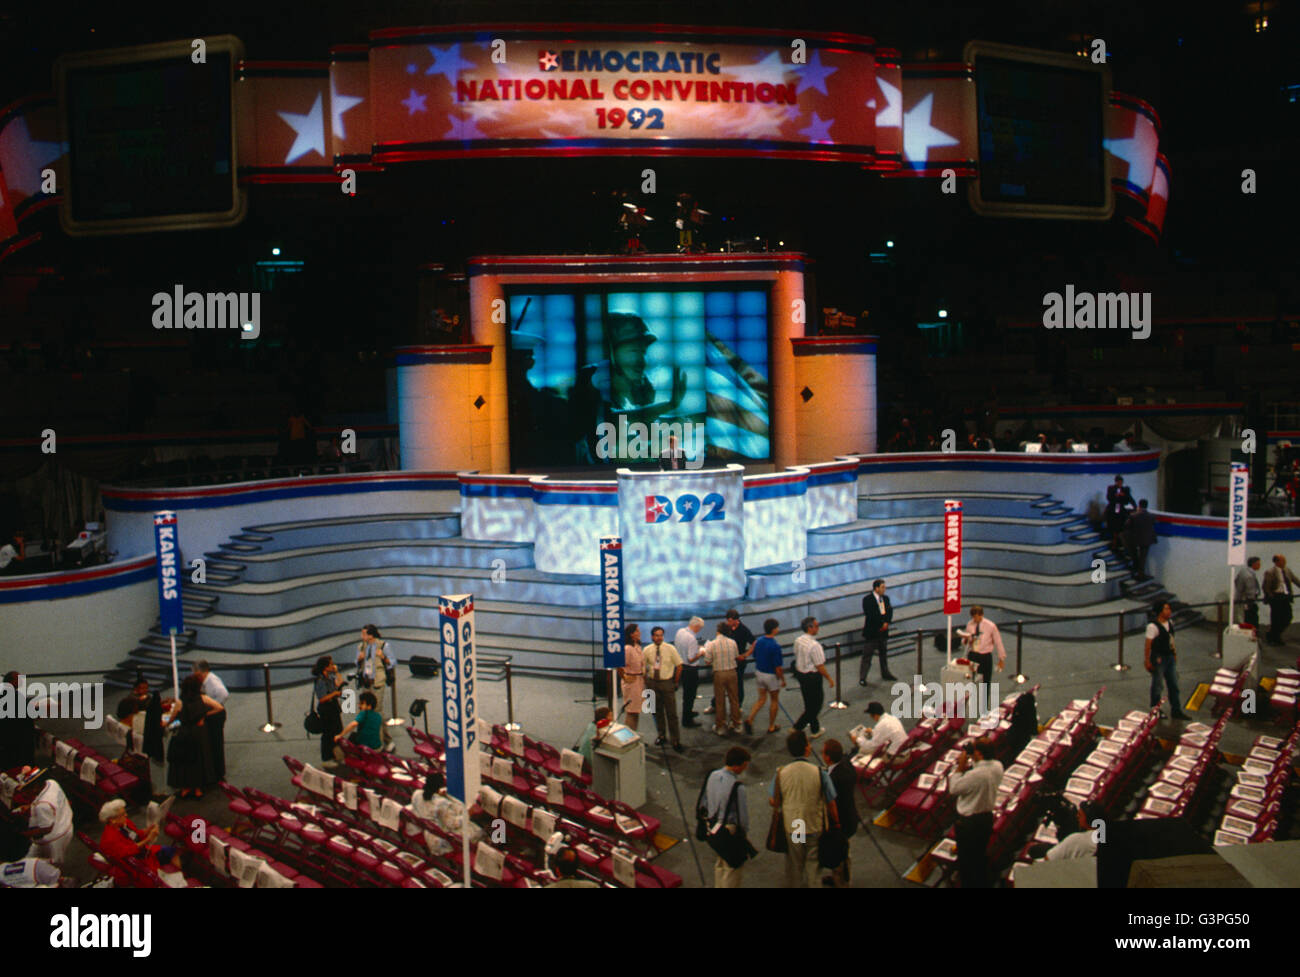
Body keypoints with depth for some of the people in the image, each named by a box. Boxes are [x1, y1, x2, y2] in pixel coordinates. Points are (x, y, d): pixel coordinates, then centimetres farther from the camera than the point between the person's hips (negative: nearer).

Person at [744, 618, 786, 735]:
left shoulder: (758, 642, -5)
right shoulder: (775, 646, -25)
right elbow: (778, 667, -22)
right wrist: (783, 680, -8)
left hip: (759, 673, 6)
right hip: (771, 676, -6)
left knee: (761, 699, 18)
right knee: (774, 701, 15)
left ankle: (750, 720, 0)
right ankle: (771, 727, 24)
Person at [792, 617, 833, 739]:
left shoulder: (798, 641, -2)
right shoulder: (814, 645, -25)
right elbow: (820, 666, -20)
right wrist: (829, 678, -7)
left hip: (800, 673, 8)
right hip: (812, 677, -8)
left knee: (810, 703, 22)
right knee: (815, 705, 8)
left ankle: (815, 729, 36)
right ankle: (797, 727, 10)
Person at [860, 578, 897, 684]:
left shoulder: (886, 599, 11)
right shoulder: (867, 600, -11)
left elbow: (889, 613, 5)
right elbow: (871, 615, -19)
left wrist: (886, 622, -13)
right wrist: (882, 624, -15)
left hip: (883, 631, 7)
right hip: (872, 632, -7)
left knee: (884, 654, 18)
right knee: (867, 655, -4)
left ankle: (885, 674, 32)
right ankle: (862, 678, -1)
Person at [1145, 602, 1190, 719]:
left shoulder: (1170, 623, 6)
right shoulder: (1153, 626, -18)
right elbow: (1148, 646, -17)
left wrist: (1174, 654, 17)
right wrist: (1147, 661, -19)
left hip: (1170, 657, 7)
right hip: (1158, 658, -7)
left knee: (1174, 684, 9)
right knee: (1157, 685, 6)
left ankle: (1177, 711, 16)